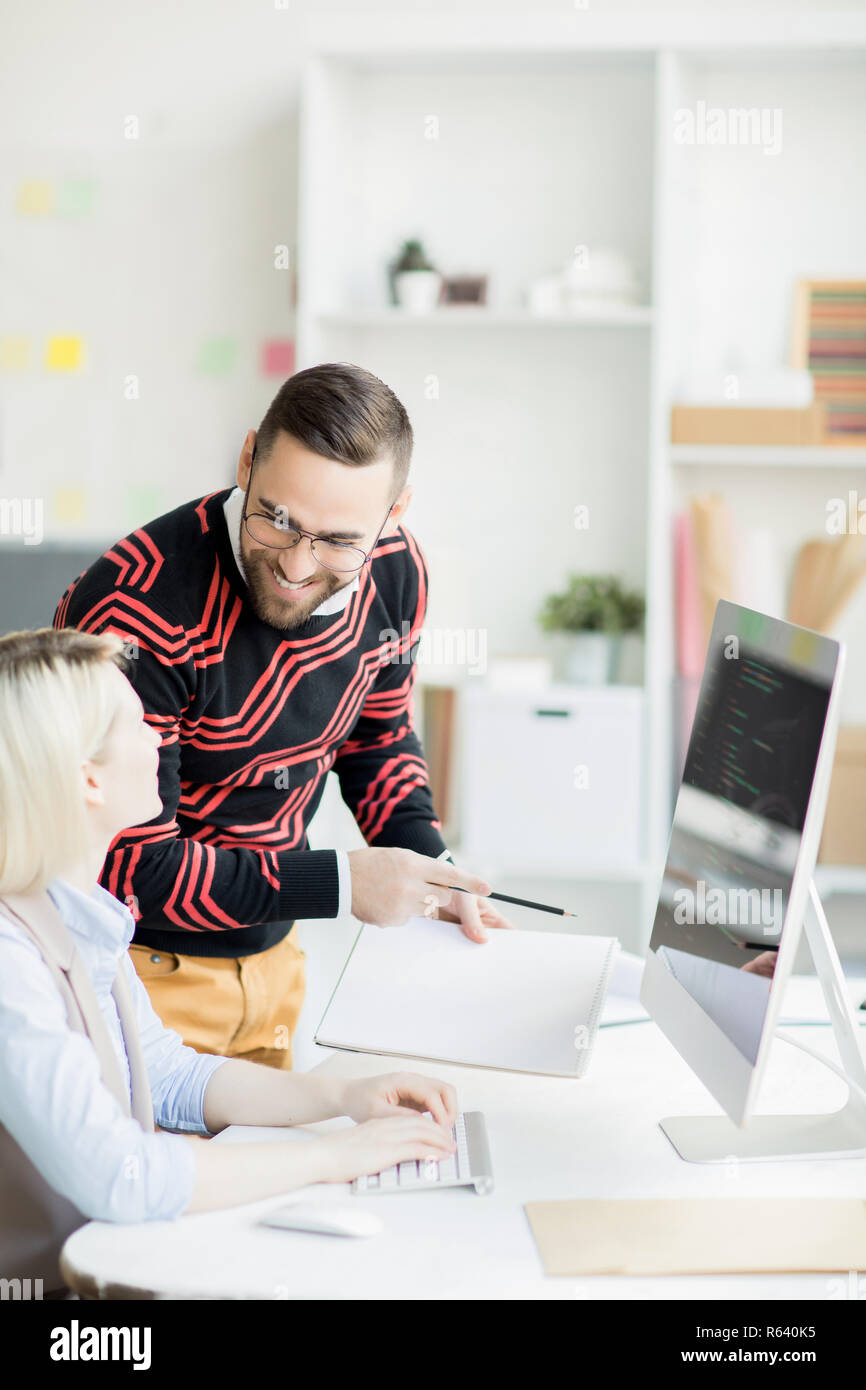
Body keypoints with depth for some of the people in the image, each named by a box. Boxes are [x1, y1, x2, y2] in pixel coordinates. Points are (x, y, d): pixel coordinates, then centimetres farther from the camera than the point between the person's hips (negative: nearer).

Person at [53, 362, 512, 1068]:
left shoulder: (394, 575, -9)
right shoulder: (138, 609, -30)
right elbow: (127, 866, -26)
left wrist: (432, 869, -4)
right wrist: (338, 881, -25)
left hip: (272, 957, 6)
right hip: (141, 970, -6)